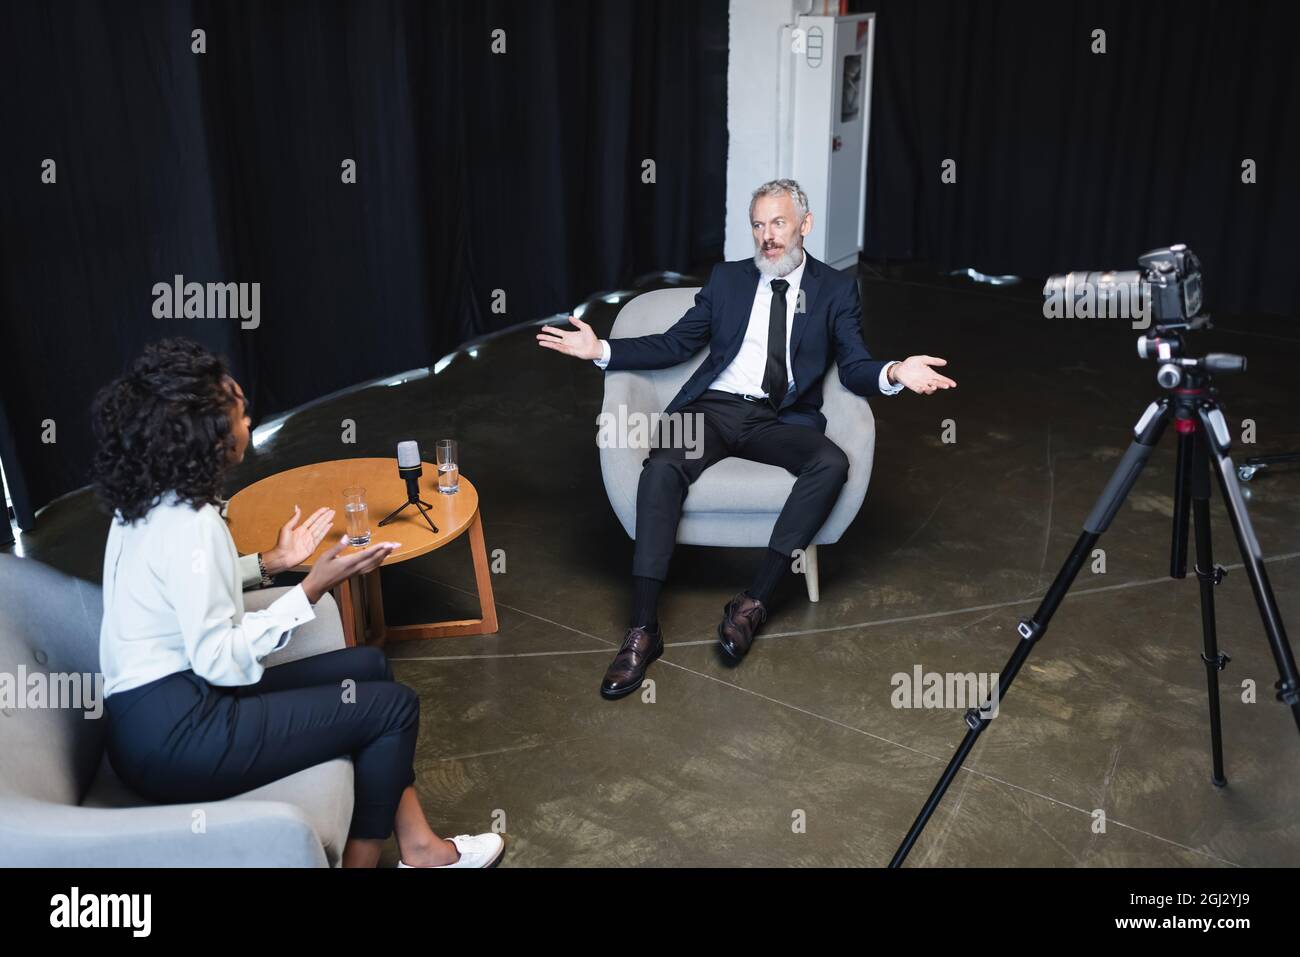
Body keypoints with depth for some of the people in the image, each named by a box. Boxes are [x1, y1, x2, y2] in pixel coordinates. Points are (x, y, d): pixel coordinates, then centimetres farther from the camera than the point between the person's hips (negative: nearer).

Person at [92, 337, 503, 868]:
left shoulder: (148, 501, 7)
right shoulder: (186, 522, -23)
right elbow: (220, 660, -23)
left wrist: (272, 562, 13)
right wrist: (315, 585, -20)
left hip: (161, 709, 10)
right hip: (175, 736, -10)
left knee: (369, 665, 12)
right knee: (393, 705, -3)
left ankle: (415, 845, 15)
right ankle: (361, 858, 16)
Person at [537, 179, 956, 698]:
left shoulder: (836, 289, 13)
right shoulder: (727, 279, 17)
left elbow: (854, 367, 2)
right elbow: (674, 344, 14)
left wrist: (893, 374, -21)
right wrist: (602, 350, 2)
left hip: (779, 421, 0)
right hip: (714, 408, 1)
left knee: (832, 462, -33)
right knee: (662, 466, -31)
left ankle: (753, 603, -27)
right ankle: (642, 630, -32)